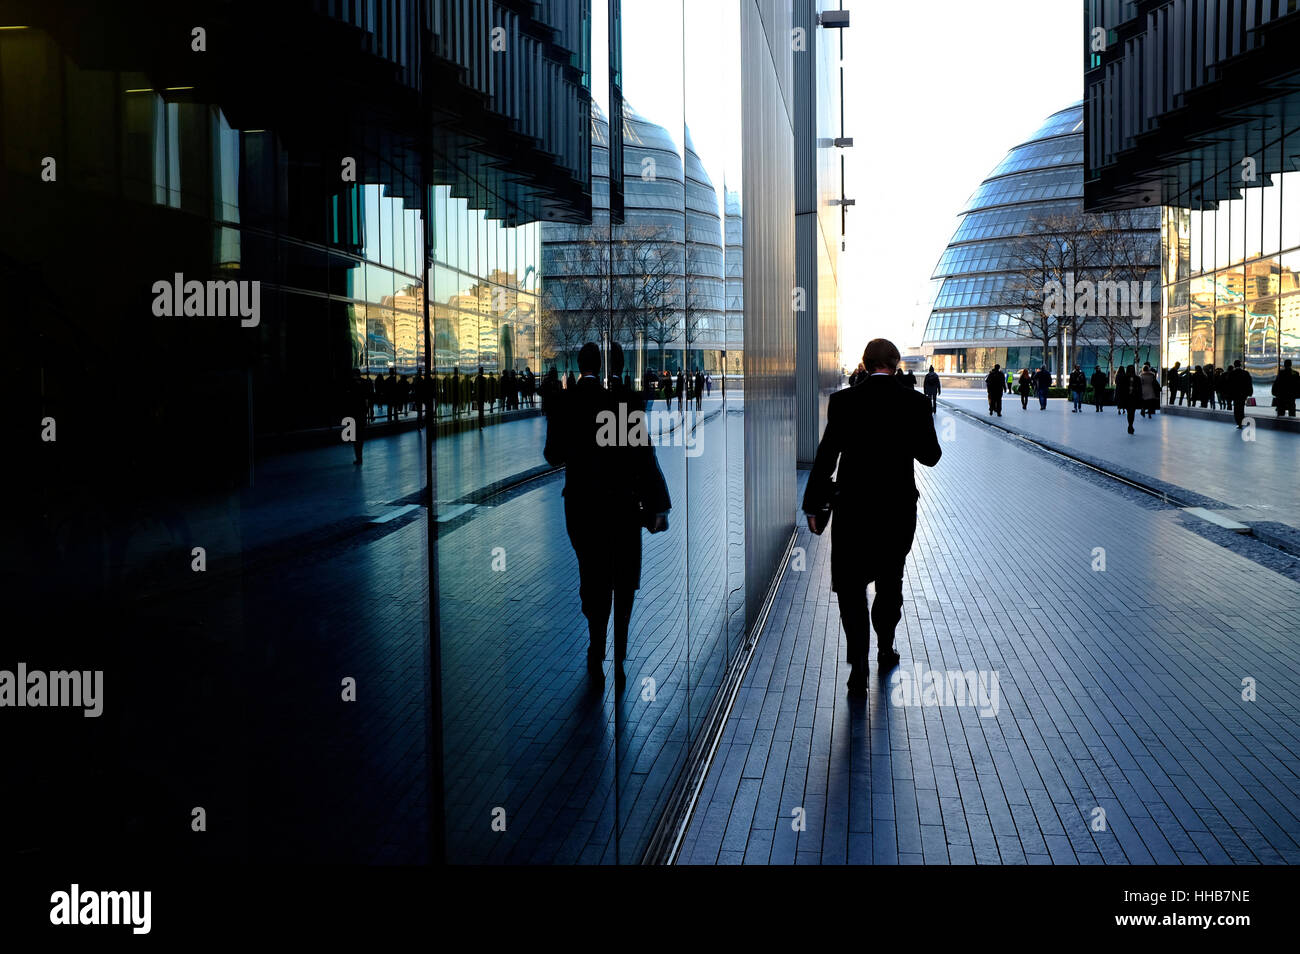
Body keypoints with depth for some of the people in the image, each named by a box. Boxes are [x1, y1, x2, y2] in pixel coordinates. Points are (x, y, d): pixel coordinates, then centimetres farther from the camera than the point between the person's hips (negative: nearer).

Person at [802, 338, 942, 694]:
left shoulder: (843, 401, -8)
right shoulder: (914, 401, -5)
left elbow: (826, 455, -8)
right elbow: (930, 456, 0)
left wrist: (814, 505, -2)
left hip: (853, 507, -2)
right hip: (899, 507, 2)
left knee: (850, 585, 3)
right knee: (890, 579, 21)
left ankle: (858, 663, -11)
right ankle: (885, 649, 34)